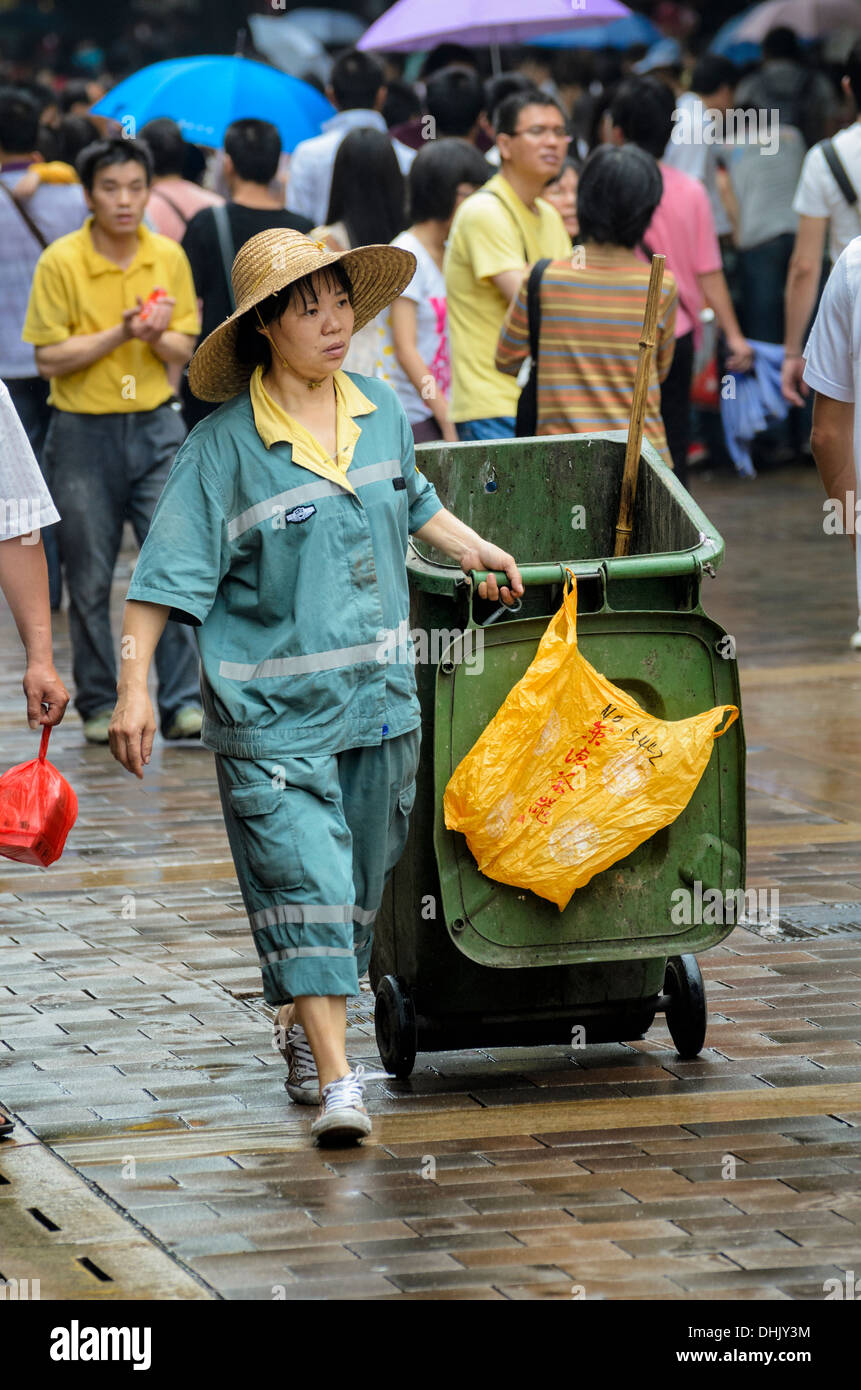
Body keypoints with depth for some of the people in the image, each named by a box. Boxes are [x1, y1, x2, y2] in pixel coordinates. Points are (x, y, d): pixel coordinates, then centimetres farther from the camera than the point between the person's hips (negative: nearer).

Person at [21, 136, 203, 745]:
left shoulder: (169, 258, 2)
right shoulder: (61, 262, -8)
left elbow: (185, 349, 7)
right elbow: (49, 358, -8)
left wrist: (159, 337, -16)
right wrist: (119, 334, -19)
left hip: (156, 426, 2)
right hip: (84, 433, -2)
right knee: (90, 579, 4)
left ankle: (182, 701, -2)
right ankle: (100, 705, 17)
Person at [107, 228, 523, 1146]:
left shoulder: (383, 413, 4)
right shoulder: (224, 448, -12)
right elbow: (166, 574, -12)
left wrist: (472, 550, 17)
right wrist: (135, 686, -17)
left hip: (378, 692, 6)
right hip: (269, 708, -6)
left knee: (360, 880, 14)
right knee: (303, 880, -12)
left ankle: (302, 1019, 36)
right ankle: (336, 1081, -14)